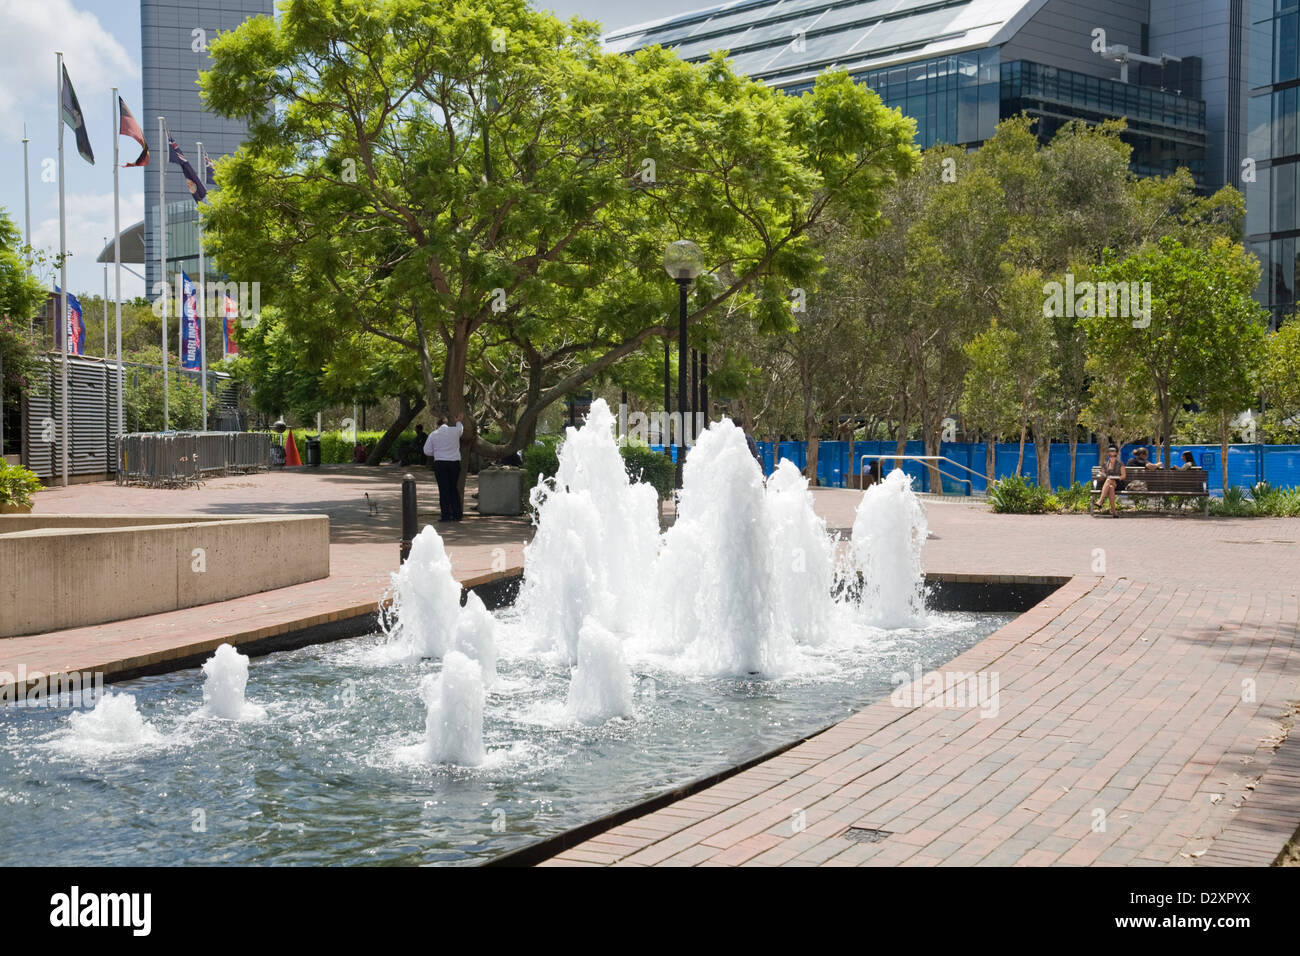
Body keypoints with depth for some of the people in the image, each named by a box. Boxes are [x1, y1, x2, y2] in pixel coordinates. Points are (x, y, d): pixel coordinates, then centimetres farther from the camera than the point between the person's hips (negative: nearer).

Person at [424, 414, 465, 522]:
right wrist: (459, 421, 48)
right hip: (455, 462, 2)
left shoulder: (433, 434, 0)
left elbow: (427, 451, 3)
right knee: (454, 488, 10)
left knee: (443, 489, -2)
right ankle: (456, 514, 9)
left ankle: (446, 515, -7)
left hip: (440, 463, -2)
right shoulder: (455, 431, 3)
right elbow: (460, 429, 28)